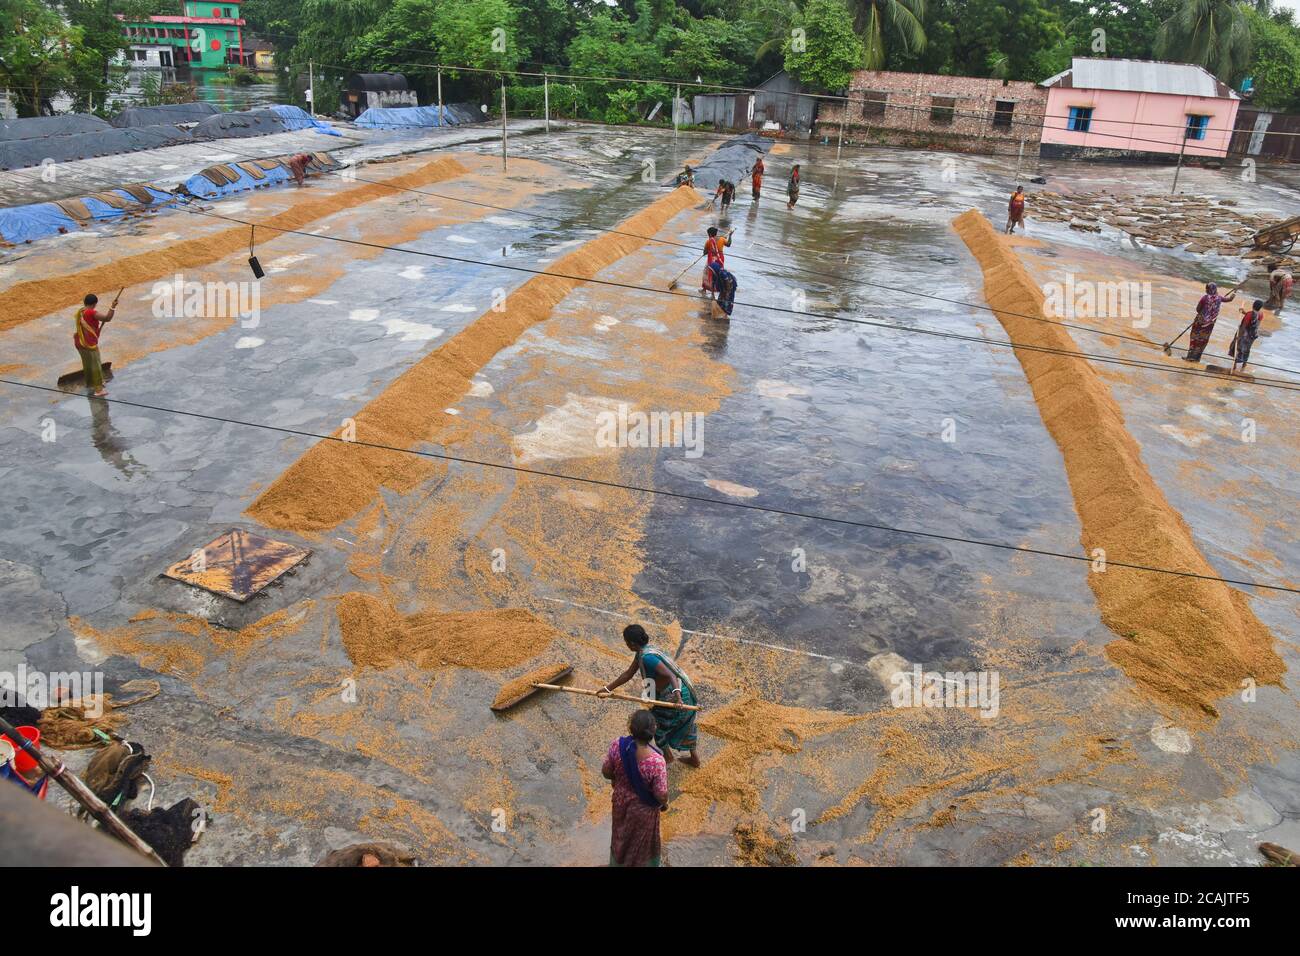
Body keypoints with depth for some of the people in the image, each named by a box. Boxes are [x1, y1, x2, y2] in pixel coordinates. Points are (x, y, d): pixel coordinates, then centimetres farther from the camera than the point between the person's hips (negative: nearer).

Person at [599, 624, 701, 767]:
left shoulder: (647, 657, -27)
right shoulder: (642, 652, 4)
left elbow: (670, 675, -35)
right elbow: (628, 674, 12)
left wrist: (676, 693, -50)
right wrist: (607, 688, 15)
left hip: (672, 697, -9)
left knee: (655, 724, 16)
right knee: (684, 726, 26)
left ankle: (668, 756, 37)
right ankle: (694, 758, 43)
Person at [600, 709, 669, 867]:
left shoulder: (617, 746, -27)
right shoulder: (656, 761, -38)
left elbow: (606, 772, -9)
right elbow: (661, 795, -25)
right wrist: (664, 804, -1)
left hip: (620, 800, 4)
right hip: (643, 809, -4)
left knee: (621, 835, 32)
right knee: (641, 842, 26)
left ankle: (617, 862, 56)